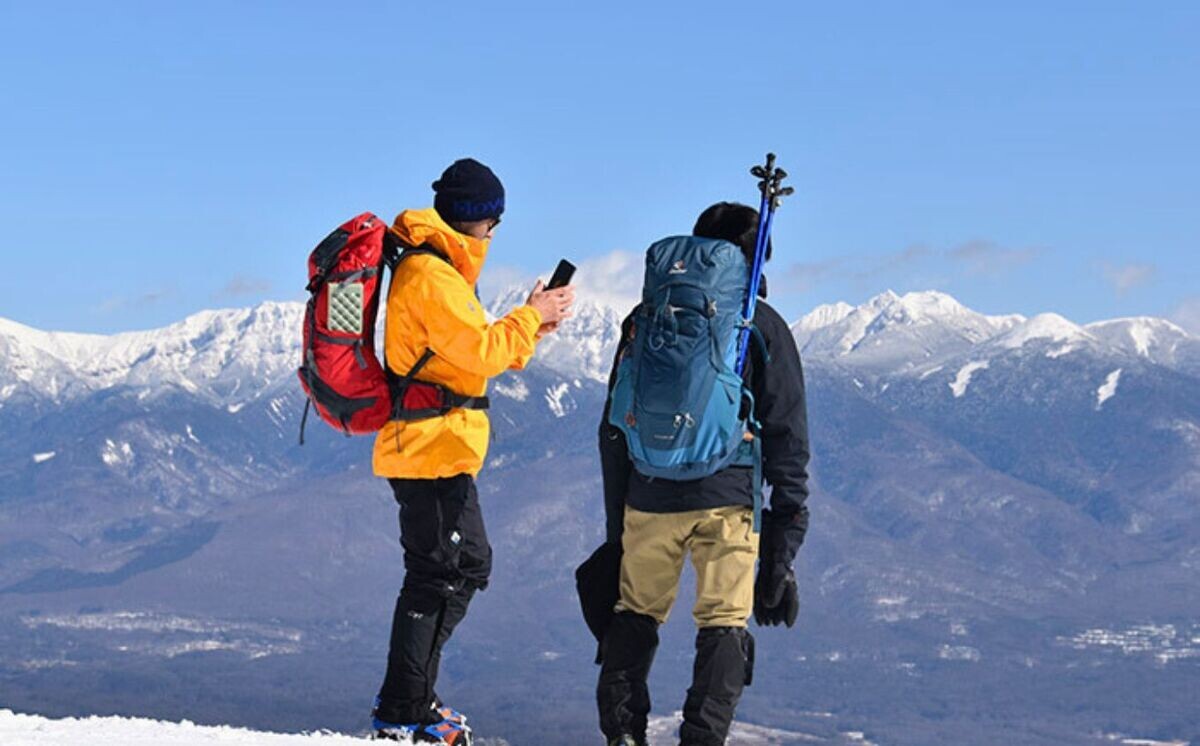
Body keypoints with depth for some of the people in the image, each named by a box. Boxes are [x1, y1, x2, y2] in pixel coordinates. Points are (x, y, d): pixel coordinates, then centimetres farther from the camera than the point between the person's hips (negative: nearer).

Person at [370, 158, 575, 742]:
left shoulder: (435, 268, 18)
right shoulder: (429, 276, -16)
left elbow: (469, 350, 21)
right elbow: (479, 352, -21)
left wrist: (531, 328, 11)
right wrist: (531, 316, -8)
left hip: (440, 450, 11)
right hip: (432, 449, -11)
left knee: (469, 564, 18)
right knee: (438, 576, -9)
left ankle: (410, 698, 23)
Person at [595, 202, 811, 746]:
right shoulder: (761, 324, 1)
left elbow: (614, 427, 12)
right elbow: (787, 434, 1)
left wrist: (615, 519, 17)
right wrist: (788, 519, 7)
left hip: (649, 497, 3)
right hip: (727, 498, -3)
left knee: (635, 611, 17)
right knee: (724, 623, 2)